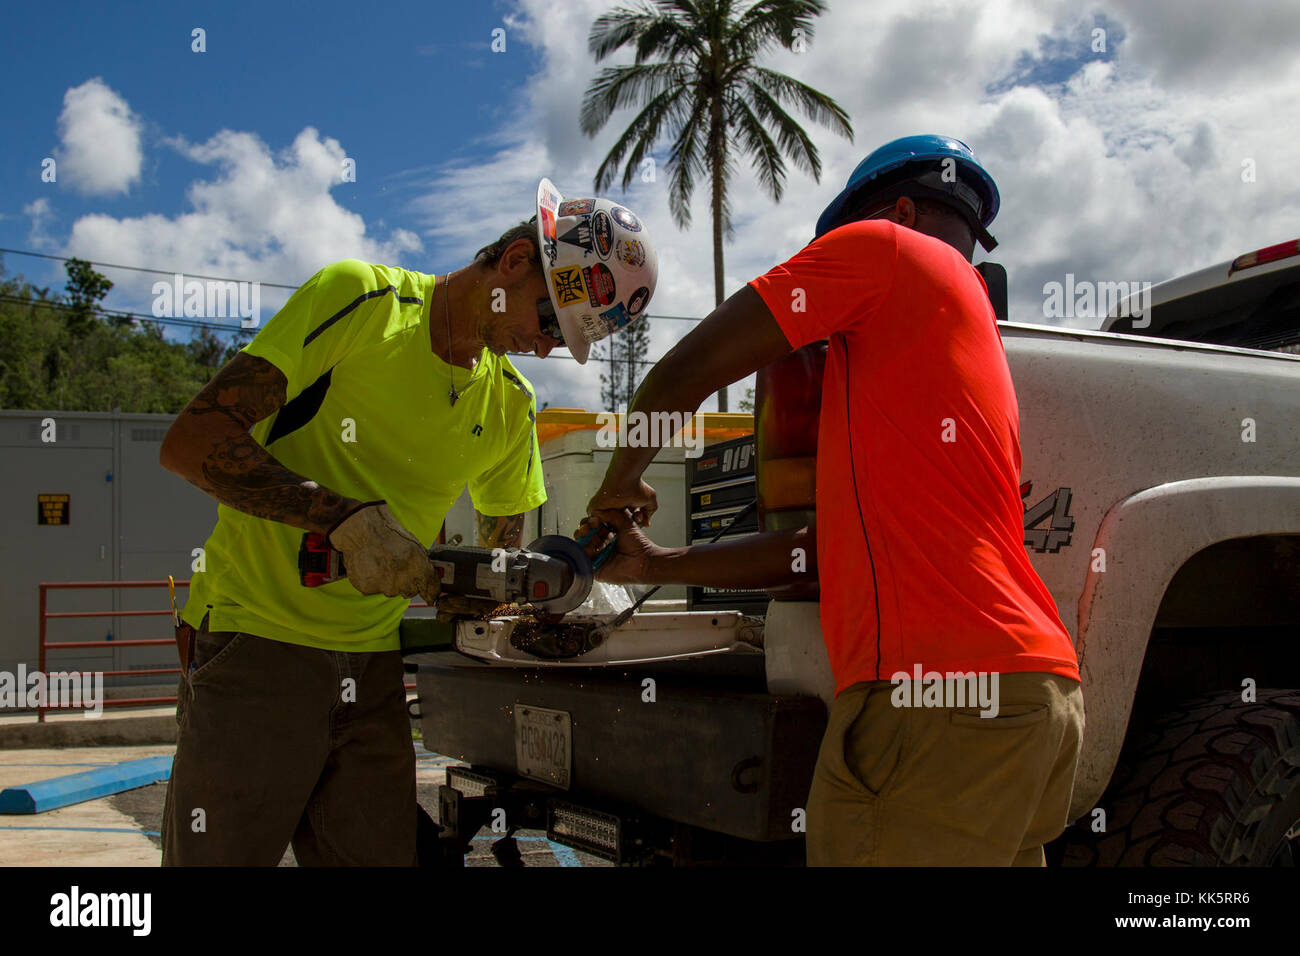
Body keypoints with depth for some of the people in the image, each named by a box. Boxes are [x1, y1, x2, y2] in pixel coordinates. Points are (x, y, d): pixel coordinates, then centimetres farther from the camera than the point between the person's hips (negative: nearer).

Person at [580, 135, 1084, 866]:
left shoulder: (885, 246, 4)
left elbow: (685, 371, 0)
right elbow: (832, 544, 24)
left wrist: (623, 481, 19)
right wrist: (658, 567, 28)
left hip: (940, 701, -9)